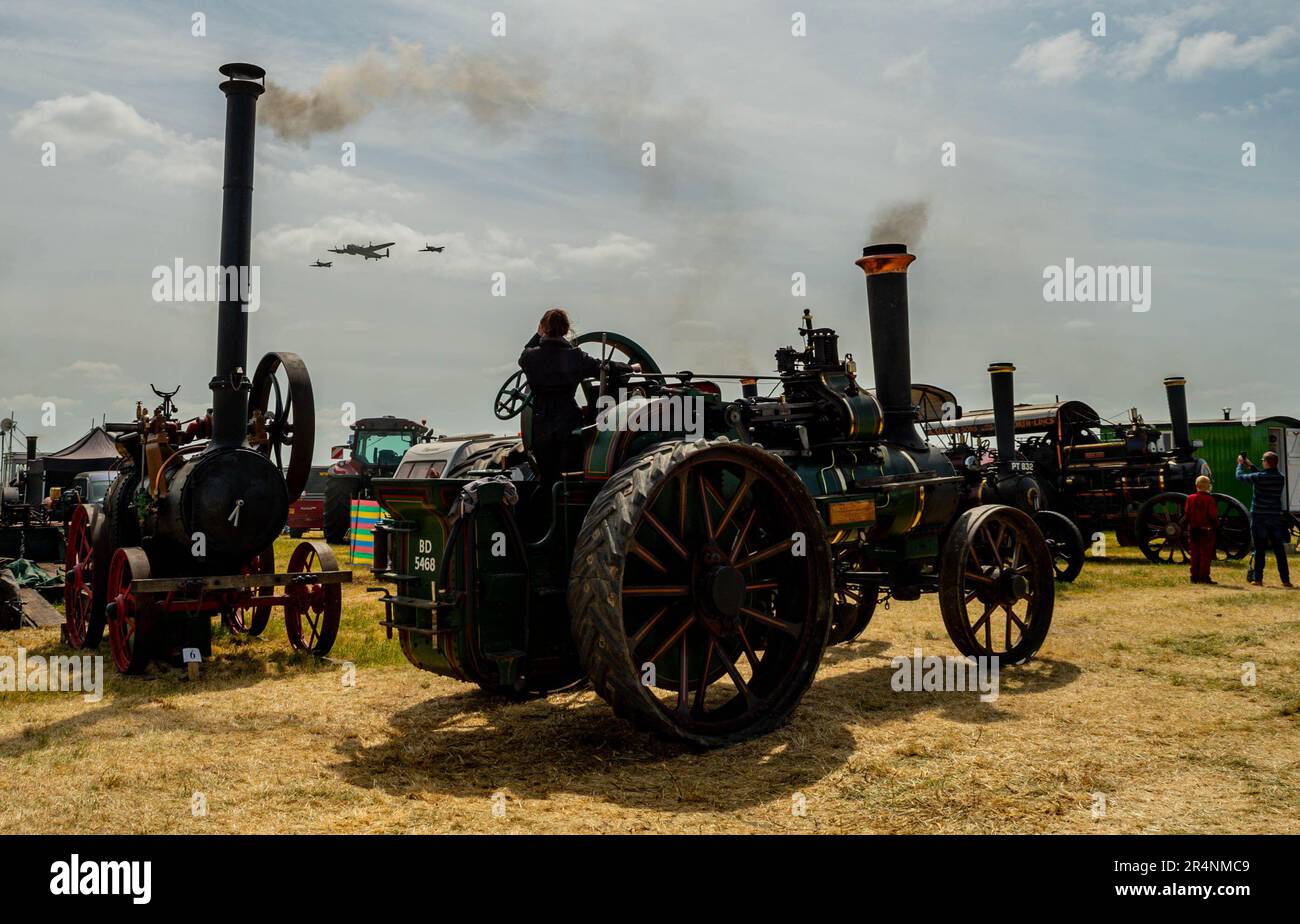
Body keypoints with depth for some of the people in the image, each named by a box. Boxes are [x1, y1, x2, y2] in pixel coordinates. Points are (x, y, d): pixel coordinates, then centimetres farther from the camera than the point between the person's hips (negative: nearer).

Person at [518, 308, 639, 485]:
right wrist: (631, 368, 22)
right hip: (569, 425, -1)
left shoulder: (531, 356, -7)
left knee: (547, 477, 13)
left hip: (541, 428, 2)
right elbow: (605, 367, 6)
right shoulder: (575, 356, -8)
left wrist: (538, 335, 21)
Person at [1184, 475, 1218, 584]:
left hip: (1193, 530, 4)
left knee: (1195, 555, 10)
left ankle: (1194, 577, 11)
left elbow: (1186, 514, 3)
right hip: (1206, 530, -4)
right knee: (1206, 555, 1)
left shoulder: (1190, 498, 1)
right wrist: (1217, 529, -1)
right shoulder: (1209, 499, -12)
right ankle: (1204, 577, 0)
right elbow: (1213, 516, -11)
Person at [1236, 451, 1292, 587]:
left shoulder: (1258, 477, -14)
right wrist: (1250, 466, 27)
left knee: (1260, 550, 1)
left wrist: (1240, 464, 19)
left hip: (1259, 518, -4)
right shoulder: (1281, 478, 2)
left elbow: (1240, 476, 0)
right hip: (1276, 517, 4)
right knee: (1279, 550, 8)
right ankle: (1285, 580, 8)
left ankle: (1257, 579, 3)